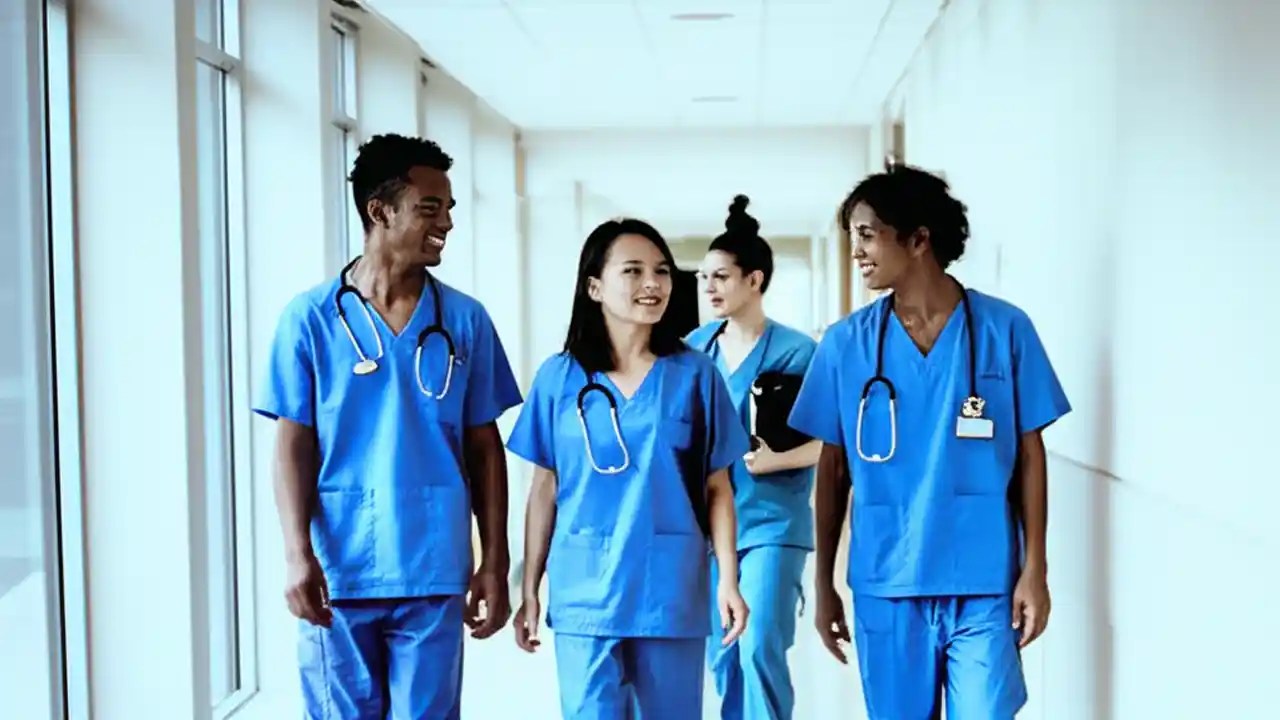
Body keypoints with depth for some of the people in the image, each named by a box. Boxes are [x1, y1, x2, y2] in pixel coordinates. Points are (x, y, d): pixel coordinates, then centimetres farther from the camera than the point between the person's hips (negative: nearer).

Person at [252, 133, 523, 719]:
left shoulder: (465, 320, 4)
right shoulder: (309, 318, -1)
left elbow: (484, 449, 6)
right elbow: (295, 446, -1)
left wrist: (495, 565, 3)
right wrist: (298, 555, -11)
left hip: (433, 574, 1)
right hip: (339, 571, -1)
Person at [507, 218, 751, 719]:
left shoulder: (694, 375, 1)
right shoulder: (559, 377, 2)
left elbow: (717, 489, 4)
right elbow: (544, 491, 6)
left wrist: (728, 579, -4)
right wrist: (530, 591, 6)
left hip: (672, 589, 1)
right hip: (584, 590, 0)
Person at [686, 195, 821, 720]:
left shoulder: (797, 352, -9)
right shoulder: (695, 349, 5)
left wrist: (774, 460, -22)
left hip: (771, 524, -5)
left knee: (760, 648, -12)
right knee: (722, 654, 11)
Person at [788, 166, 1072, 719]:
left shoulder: (1005, 329, -2)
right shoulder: (845, 342, 2)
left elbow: (1029, 455, 2)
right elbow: (833, 469, 7)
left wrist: (1034, 569, -2)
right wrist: (823, 581, 6)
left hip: (984, 585, -1)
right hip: (884, 586, 2)